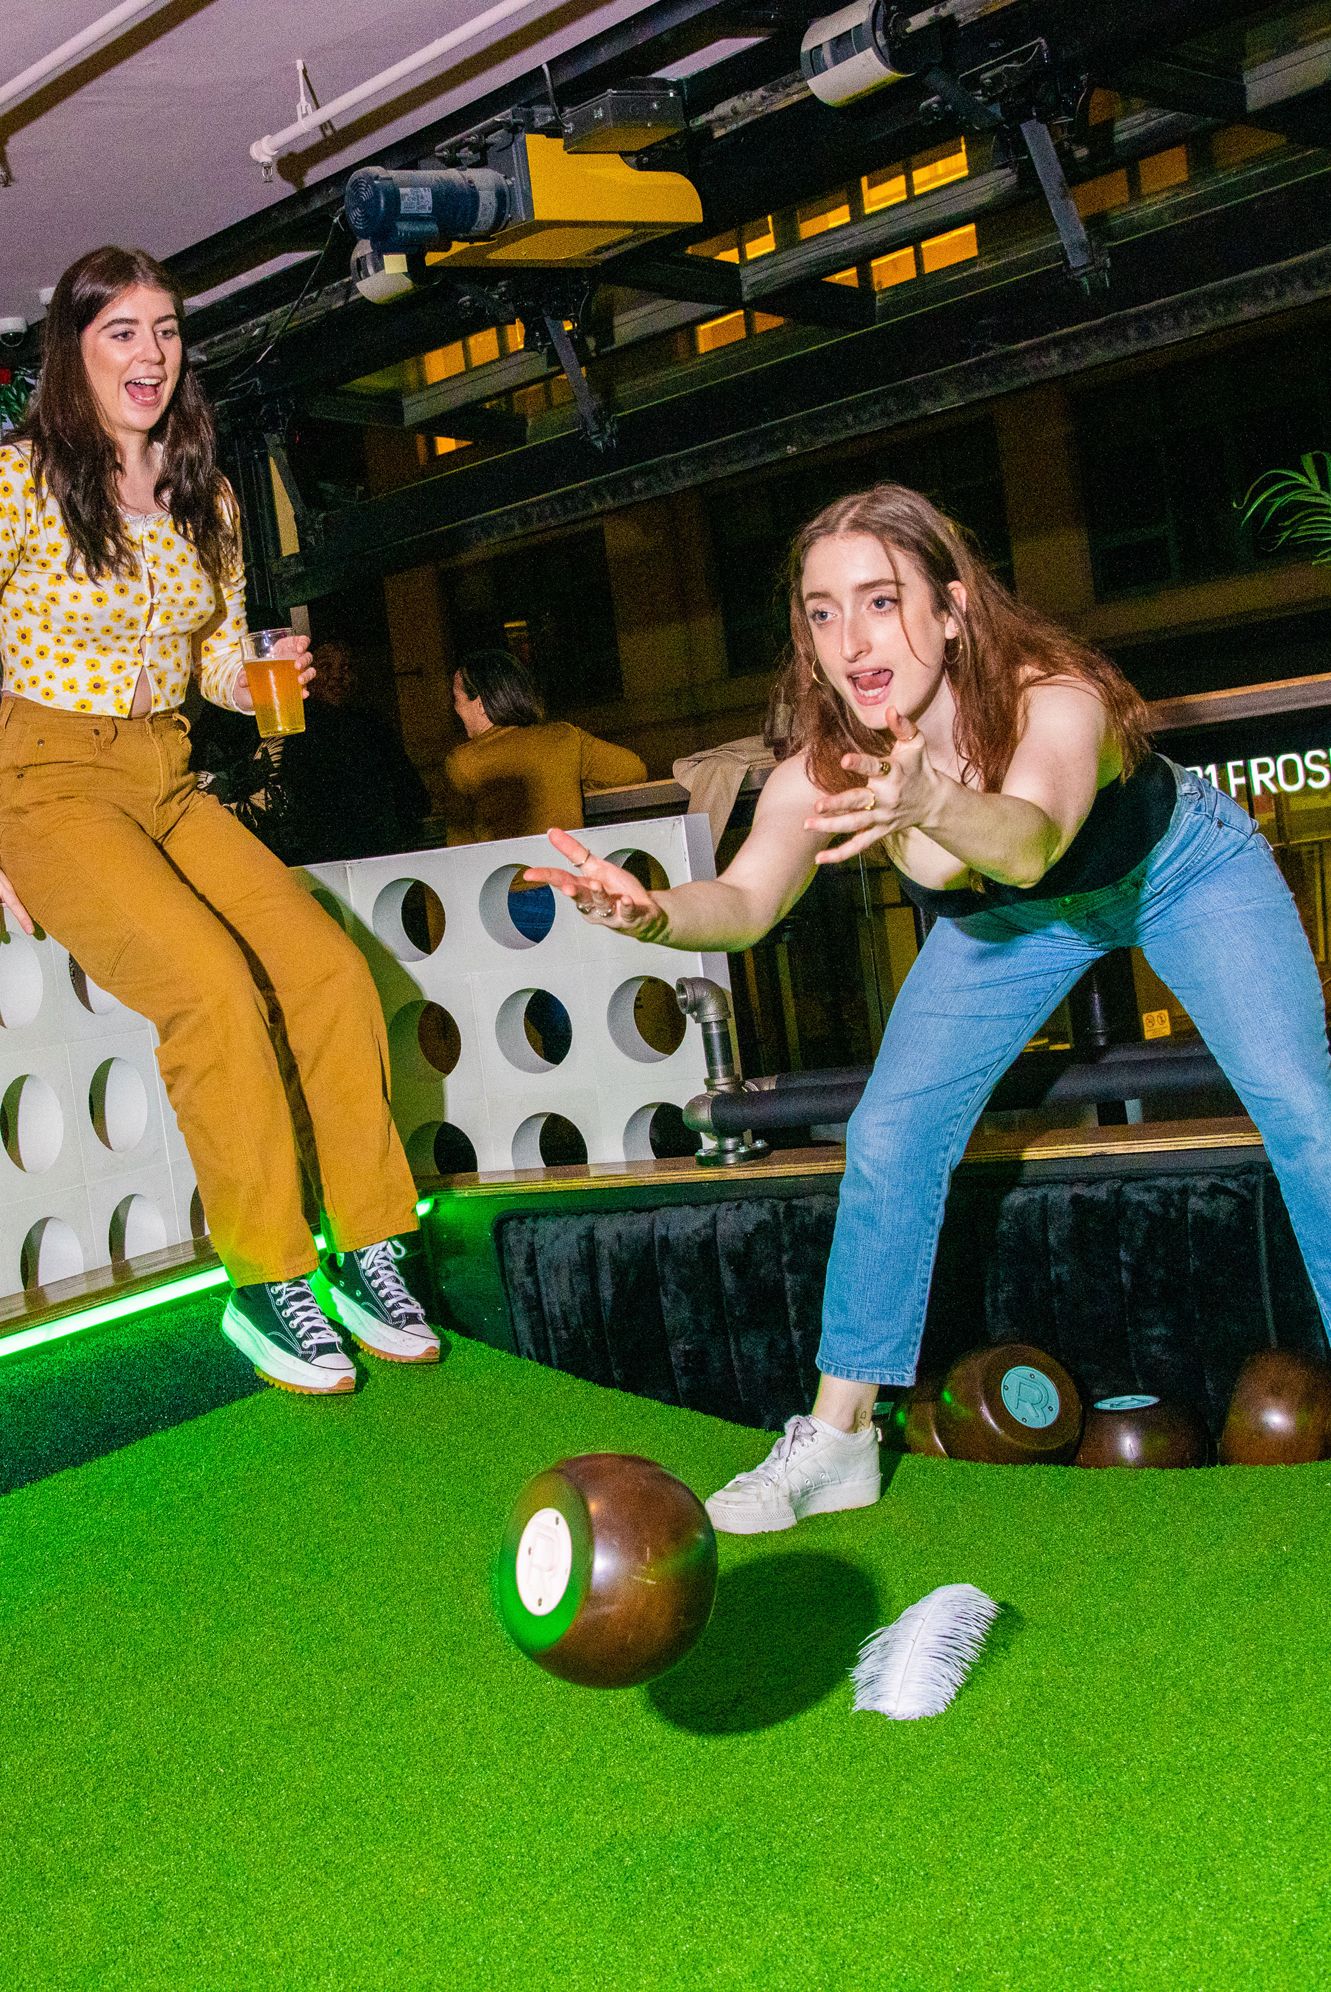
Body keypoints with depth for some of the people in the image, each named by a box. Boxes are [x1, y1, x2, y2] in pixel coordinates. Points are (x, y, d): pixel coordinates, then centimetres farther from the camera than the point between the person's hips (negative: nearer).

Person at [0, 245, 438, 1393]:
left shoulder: (205, 497, 13)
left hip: (168, 783, 6)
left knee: (331, 966, -17)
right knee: (214, 983, -28)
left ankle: (368, 1253, -7)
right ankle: (267, 1283, -16)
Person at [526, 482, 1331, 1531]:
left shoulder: (1055, 697, -42)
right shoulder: (828, 768, -29)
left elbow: (1032, 841, -60)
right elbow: (746, 900, -26)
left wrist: (935, 805, -82)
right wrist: (657, 913, -48)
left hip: (1181, 869, -3)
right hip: (1008, 918, 3)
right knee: (887, 1141, -9)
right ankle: (838, 1437, 3)